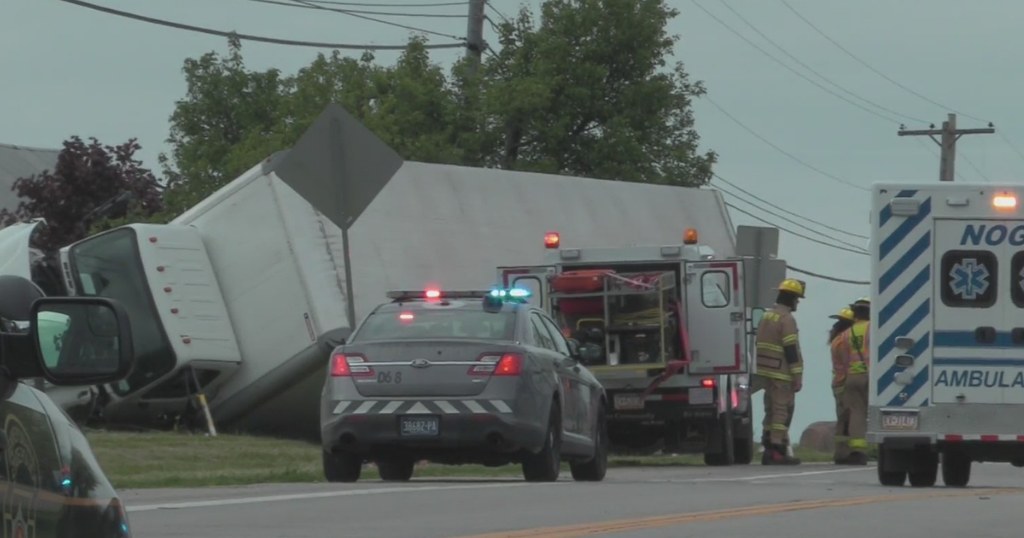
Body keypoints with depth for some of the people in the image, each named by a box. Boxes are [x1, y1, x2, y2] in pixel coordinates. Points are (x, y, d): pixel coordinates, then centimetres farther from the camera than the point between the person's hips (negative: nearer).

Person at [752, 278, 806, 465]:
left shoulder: (766, 316, 16)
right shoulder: (786, 319, -13)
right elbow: (792, 350, -17)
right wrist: (797, 377, -15)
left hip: (765, 372, 9)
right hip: (782, 373, -9)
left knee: (771, 411, 13)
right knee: (782, 411, -7)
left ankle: (769, 450, 14)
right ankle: (777, 451, -11)